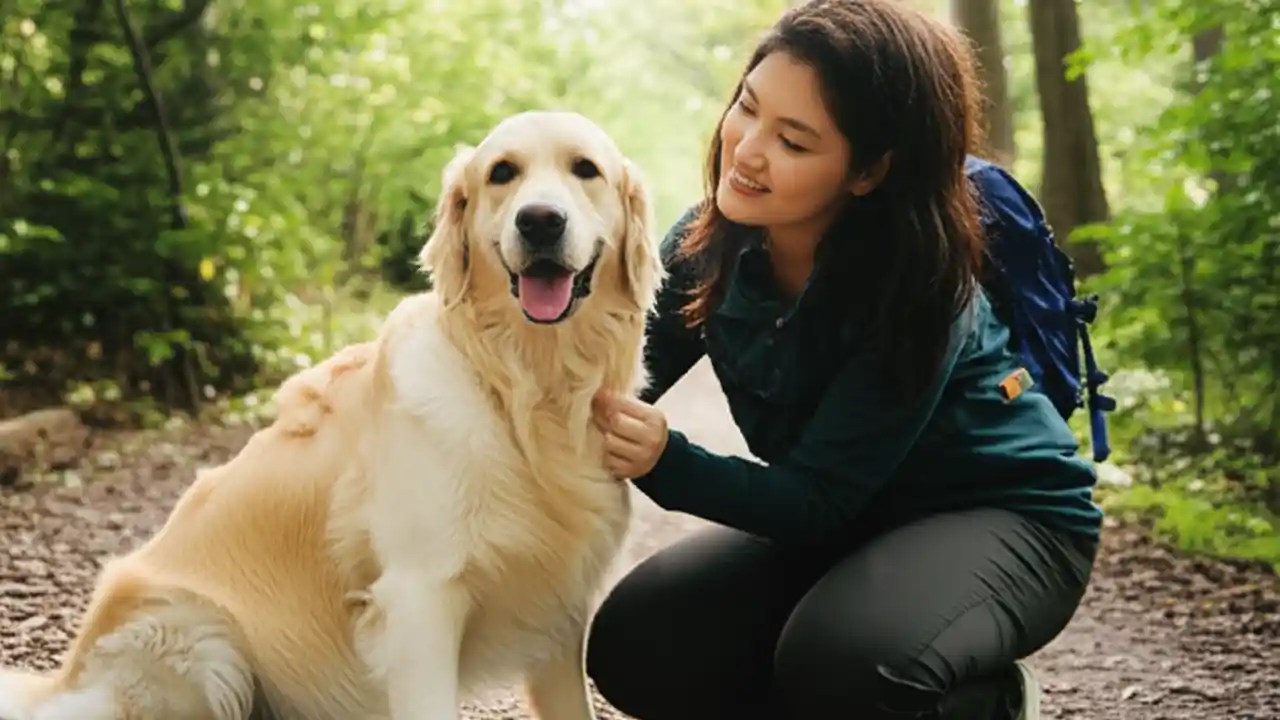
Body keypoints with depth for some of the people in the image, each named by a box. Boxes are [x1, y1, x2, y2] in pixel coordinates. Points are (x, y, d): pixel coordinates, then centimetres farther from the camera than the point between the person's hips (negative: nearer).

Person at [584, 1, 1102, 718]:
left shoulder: (918, 286, -28)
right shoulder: (710, 245, -12)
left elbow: (817, 499, -27)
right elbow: (625, 381, -8)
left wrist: (664, 460, -42)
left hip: (1004, 513, -6)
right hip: (850, 516, 6)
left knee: (840, 659, -36)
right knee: (636, 643, -14)